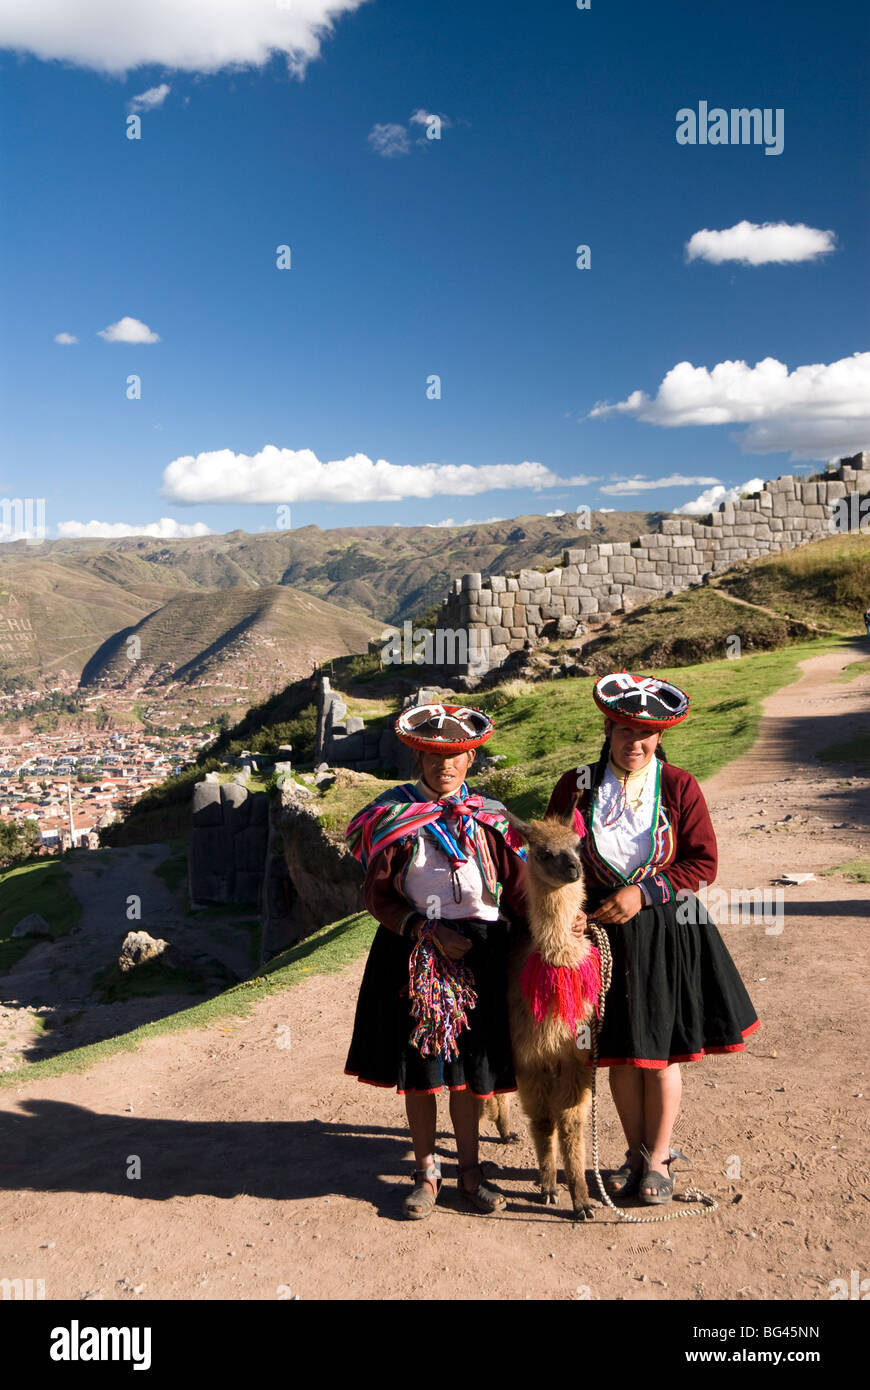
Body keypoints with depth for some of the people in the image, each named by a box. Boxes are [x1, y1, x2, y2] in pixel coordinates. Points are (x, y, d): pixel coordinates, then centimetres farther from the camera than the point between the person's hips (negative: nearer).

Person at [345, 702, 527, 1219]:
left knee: (471, 1066, 10)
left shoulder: (490, 818, 3)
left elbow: (519, 890, 2)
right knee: (418, 1068, 8)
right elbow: (378, 898, -5)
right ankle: (427, 1171, 27)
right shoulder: (394, 817, -4)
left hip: (480, 955, 2)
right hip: (414, 957, -1)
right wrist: (429, 932, -14)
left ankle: (470, 1170, 29)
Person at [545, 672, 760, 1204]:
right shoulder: (576, 786, -3)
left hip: (667, 930, -1)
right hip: (602, 928, 1)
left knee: (662, 1050, 6)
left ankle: (658, 1159, 27)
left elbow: (704, 863, -5)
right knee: (620, 1050, 11)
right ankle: (636, 1153, 32)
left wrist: (645, 892, -15)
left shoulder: (679, 786, -5)